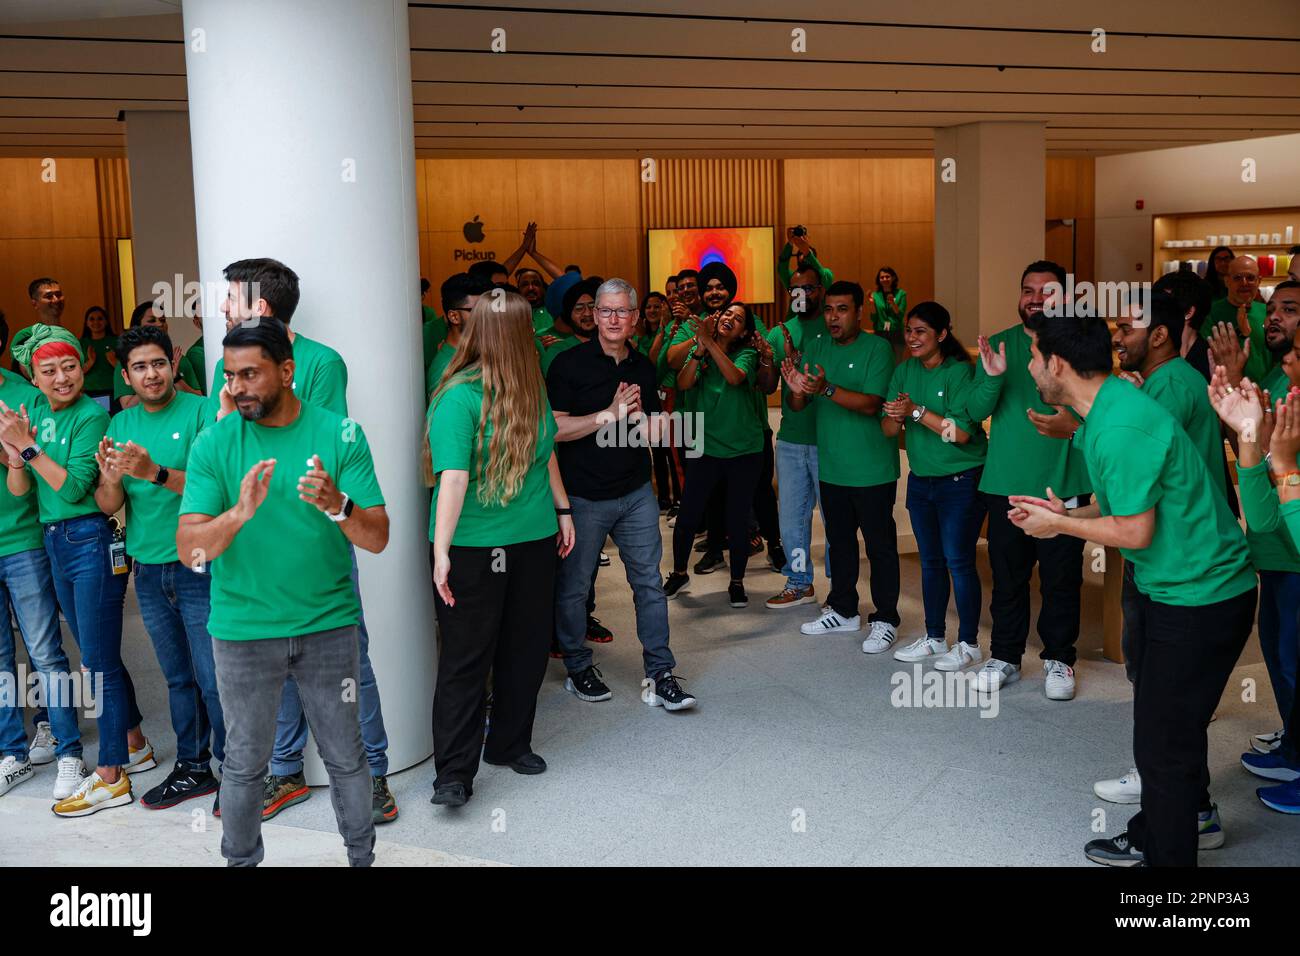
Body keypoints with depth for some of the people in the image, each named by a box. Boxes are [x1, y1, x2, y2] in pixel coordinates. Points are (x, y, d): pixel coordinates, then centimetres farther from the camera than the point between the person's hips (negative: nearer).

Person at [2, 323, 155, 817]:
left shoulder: (92, 416, -12)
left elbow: (74, 488, -18)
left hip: (91, 541, -8)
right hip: (54, 543, 8)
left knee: (99, 660, -2)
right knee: (97, 656, 17)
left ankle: (111, 778, 8)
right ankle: (135, 746, 33)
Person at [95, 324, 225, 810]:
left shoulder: (201, 411, -8)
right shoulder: (120, 424, 8)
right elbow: (107, 505, 4)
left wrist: (156, 472, -31)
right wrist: (110, 479, -18)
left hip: (198, 566, -5)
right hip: (148, 570, 5)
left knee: (214, 678, -2)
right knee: (178, 677, 16)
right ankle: (192, 768, 28)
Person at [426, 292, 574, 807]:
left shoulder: (531, 388, 6)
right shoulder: (459, 397, -17)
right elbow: (453, 477, -24)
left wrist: (562, 509, 21)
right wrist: (441, 551, -27)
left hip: (534, 540, 7)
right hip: (473, 548, -7)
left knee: (526, 648, 16)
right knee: (466, 657, 0)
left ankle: (510, 743, 33)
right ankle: (455, 771, 9)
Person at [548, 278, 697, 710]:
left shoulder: (643, 367, 9)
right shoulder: (570, 364, -7)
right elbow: (554, 428, -14)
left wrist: (639, 417, -8)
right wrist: (609, 415, -19)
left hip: (636, 492, 4)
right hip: (583, 495, -4)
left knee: (649, 580, 3)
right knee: (573, 586, 7)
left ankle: (660, 674, 9)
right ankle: (578, 668, 24)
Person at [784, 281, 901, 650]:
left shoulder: (877, 348, -11)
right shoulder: (816, 347, 6)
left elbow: (871, 404, -23)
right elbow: (797, 406, 2)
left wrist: (827, 389, -35)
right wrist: (798, 391, -21)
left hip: (872, 468, -6)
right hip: (831, 467, 6)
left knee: (880, 544, 2)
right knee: (839, 540, 18)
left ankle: (885, 619, 13)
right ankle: (843, 610, 32)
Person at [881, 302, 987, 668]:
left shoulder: (959, 372, -14)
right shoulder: (904, 372, 5)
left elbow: (961, 432, -21)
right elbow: (888, 430, 2)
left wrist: (916, 410, -22)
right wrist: (896, 416, -20)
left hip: (960, 481, -6)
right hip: (921, 480, 6)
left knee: (958, 560, -4)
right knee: (931, 561, 13)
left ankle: (968, 643, 8)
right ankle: (934, 637, 24)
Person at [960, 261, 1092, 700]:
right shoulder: (999, 344, 5)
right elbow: (975, 411, -3)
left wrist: (1072, 427, -26)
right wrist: (992, 378, -23)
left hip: (1064, 486, -1)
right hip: (1006, 483, 2)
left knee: (1062, 578, 6)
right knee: (1007, 576, 9)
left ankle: (1059, 660, 21)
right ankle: (1004, 656, 22)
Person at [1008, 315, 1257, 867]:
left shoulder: (1119, 430, -26)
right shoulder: (1111, 406, 7)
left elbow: (1136, 530, -23)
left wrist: (1060, 524, -9)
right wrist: (1064, 515, 7)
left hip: (1198, 598, -10)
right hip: (1173, 588, 10)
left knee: (1164, 744, -2)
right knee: (1162, 726, 22)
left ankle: (1167, 855, 13)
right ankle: (1149, 838, 38)